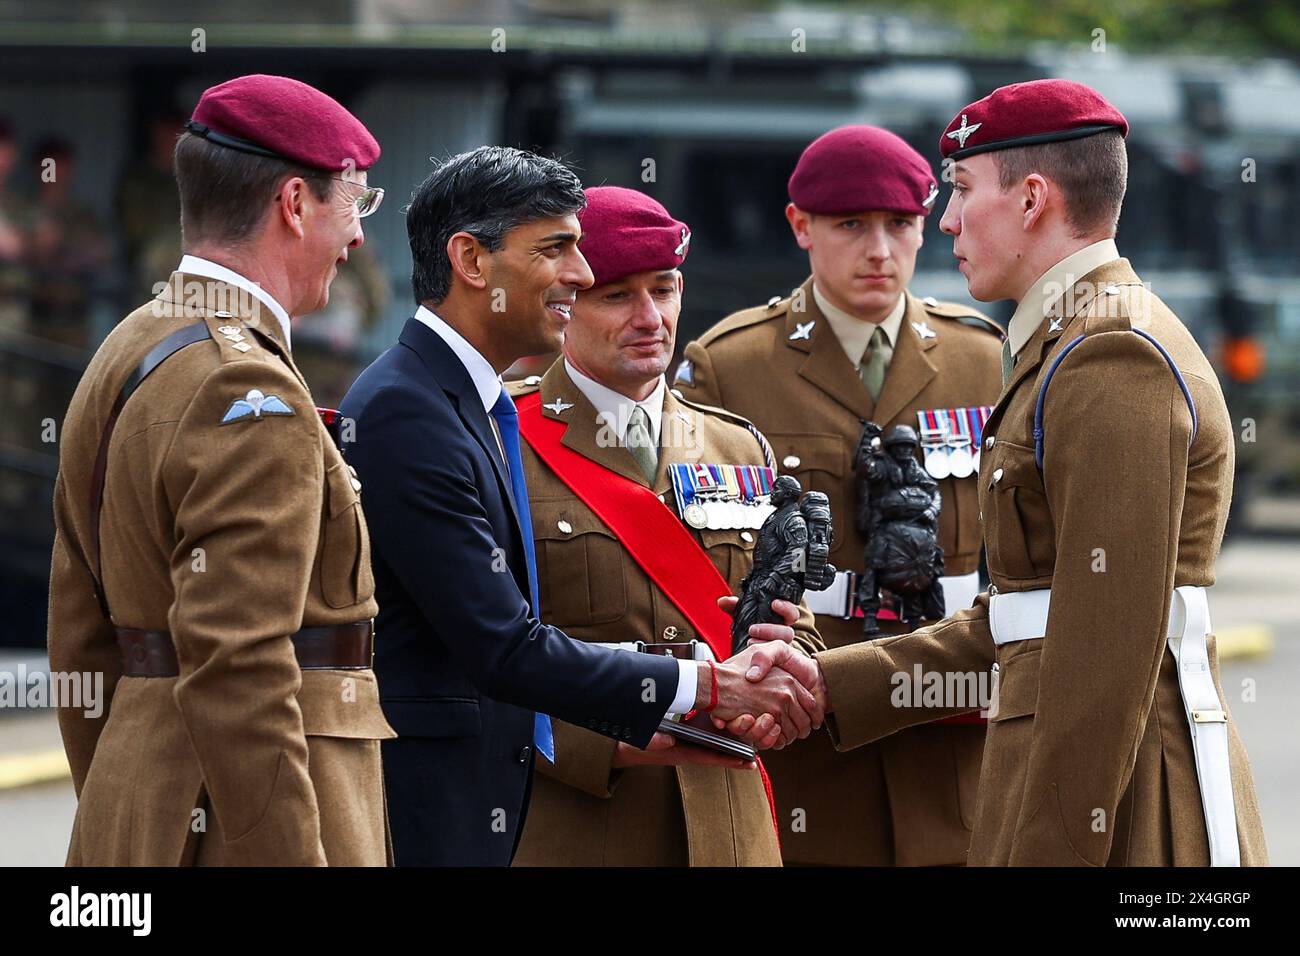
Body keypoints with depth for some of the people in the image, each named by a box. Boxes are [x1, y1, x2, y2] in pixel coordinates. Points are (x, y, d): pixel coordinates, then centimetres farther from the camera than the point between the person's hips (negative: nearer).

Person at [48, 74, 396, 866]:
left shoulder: (123, 358, 15)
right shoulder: (249, 395, -16)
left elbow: (83, 637, 19)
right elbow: (235, 673, -23)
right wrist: (296, 862, -22)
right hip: (244, 829, -10)